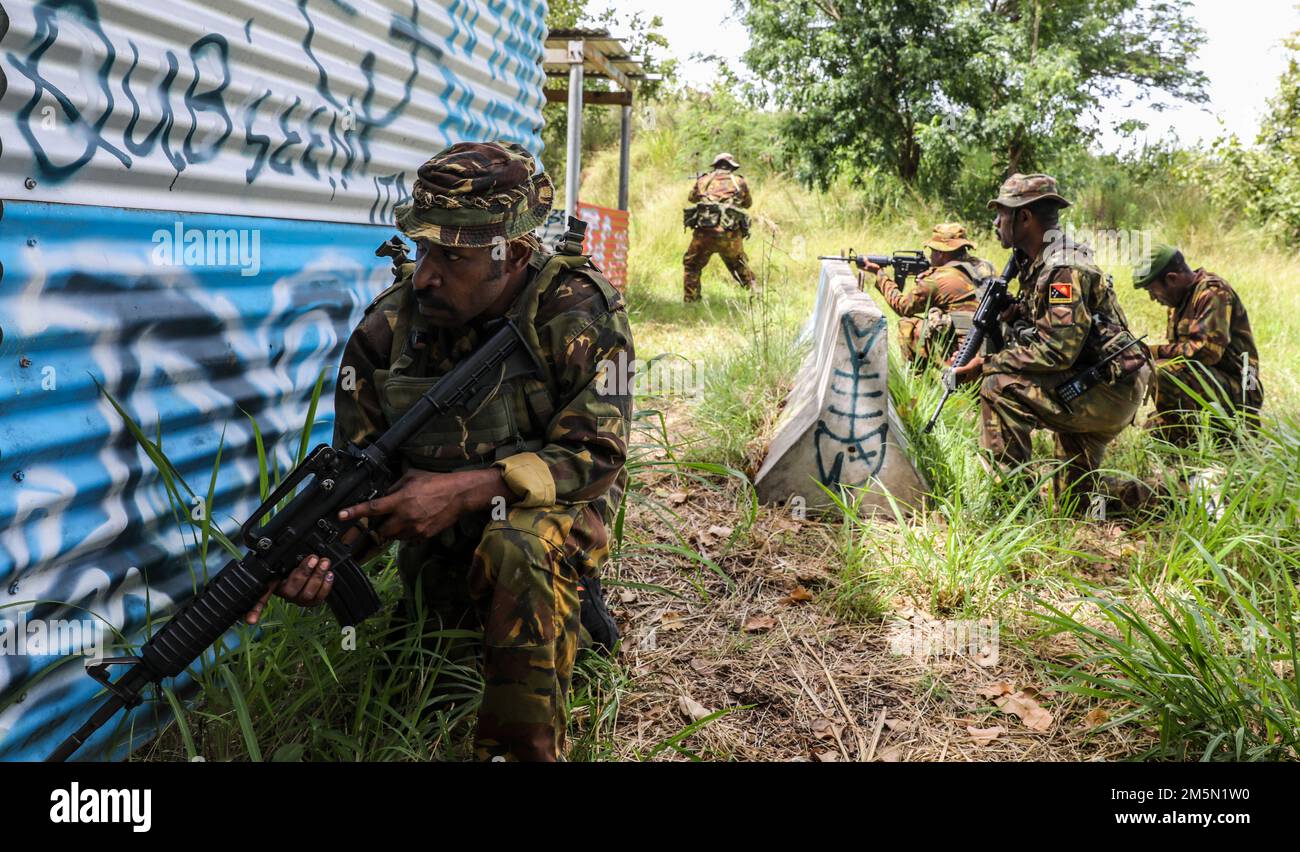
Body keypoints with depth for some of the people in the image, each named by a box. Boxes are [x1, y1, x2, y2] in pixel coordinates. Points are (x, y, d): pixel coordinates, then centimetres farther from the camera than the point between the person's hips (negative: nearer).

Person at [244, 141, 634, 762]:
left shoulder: (580, 312, -21)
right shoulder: (387, 329, -12)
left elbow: (595, 455, -22)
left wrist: (464, 490, -33)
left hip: (553, 504, -4)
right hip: (440, 527, 4)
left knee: (516, 547, -37)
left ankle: (521, 750, -19)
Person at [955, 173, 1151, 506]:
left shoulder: (1065, 269, -23)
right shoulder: (1038, 263, 8)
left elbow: (1058, 350, -30)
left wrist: (987, 365, -26)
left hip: (1111, 391, -10)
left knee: (1000, 386, -25)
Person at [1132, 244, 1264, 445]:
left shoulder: (1213, 292, -17)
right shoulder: (1180, 298, 15)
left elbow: (1207, 350, -29)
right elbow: (1180, 348, 20)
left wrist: (1157, 351, -19)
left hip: (1235, 389, -11)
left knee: (1163, 373, -32)